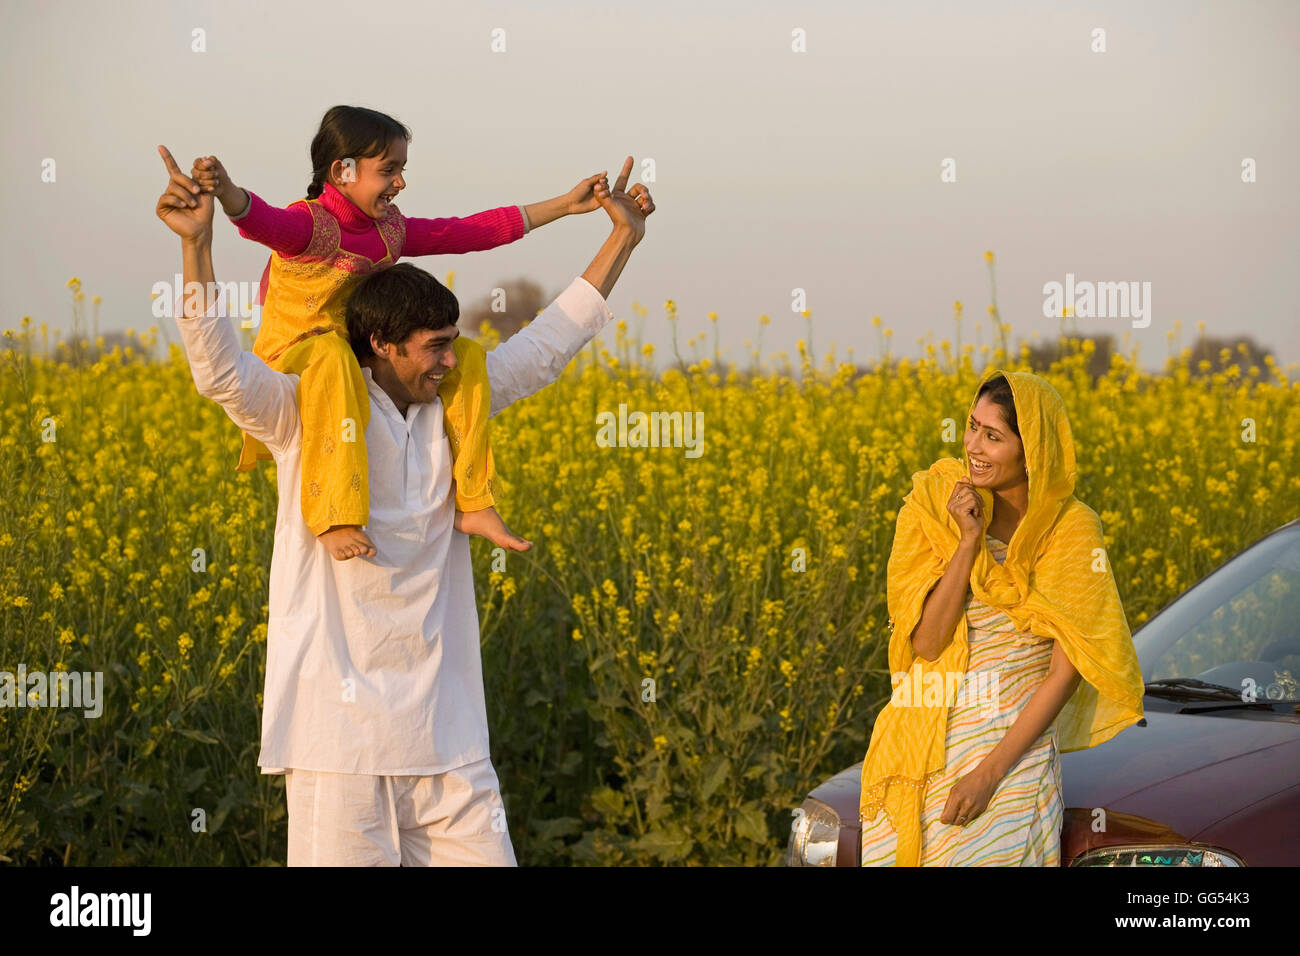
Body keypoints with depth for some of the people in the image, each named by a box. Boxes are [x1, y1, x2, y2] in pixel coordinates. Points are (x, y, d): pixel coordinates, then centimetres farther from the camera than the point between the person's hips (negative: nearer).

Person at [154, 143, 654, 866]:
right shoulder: (306, 416, -4)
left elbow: (549, 343, 20)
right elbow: (221, 370, -19)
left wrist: (624, 238, 20)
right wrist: (196, 243, -30)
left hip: (445, 725, 5)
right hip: (339, 721, -5)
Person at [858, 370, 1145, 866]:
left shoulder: (1071, 529, -6)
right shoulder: (931, 504, -2)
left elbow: (1065, 674, -8)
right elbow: (925, 643, -8)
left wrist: (989, 772, -14)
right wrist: (968, 542, -16)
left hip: (1013, 746, -2)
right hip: (918, 747, 2)